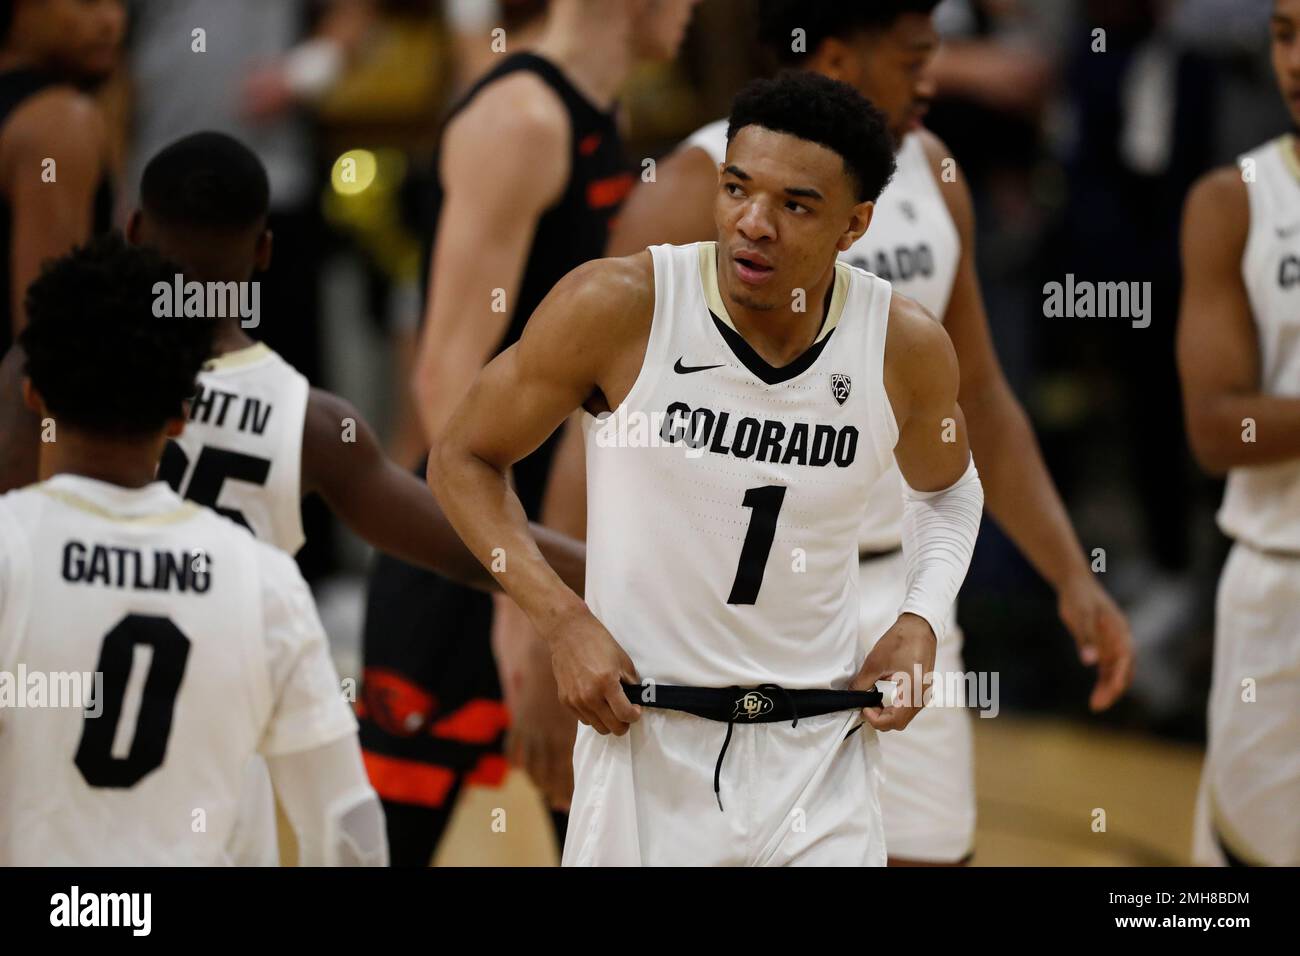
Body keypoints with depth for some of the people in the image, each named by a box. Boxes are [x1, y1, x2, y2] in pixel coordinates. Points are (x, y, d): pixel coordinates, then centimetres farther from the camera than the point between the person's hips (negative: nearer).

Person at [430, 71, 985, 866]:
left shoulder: (906, 346, -6)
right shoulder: (617, 307, -14)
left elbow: (947, 489, 17)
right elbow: (464, 460, -1)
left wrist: (921, 623, 0)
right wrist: (563, 622, -12)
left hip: (821, 755, 2)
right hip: (645, 742, -2)